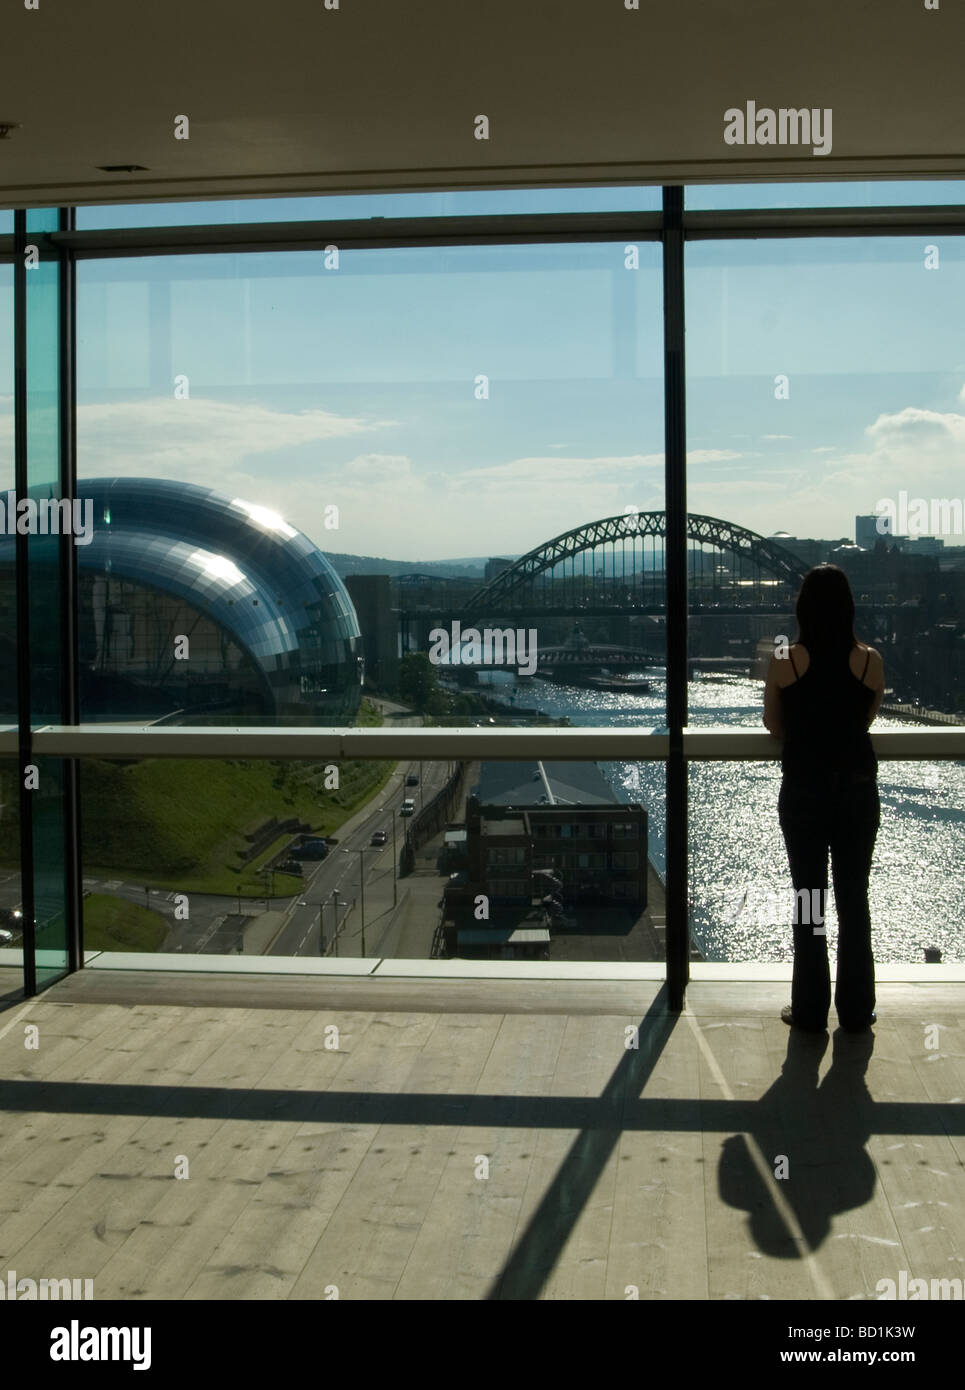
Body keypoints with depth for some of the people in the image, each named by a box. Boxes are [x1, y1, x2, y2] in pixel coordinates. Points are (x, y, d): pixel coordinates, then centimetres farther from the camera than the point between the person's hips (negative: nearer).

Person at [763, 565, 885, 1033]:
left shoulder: (785, 662, -10)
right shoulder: (870, 661, -6)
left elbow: (774, 726, 1)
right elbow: (867, 719, 7)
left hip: (803, 790, -1)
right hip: (858, 788, 1)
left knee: (808, 897, 8)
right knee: (854, 898, 11)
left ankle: (810, 1010, 14)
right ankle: (856, 1010, 18)